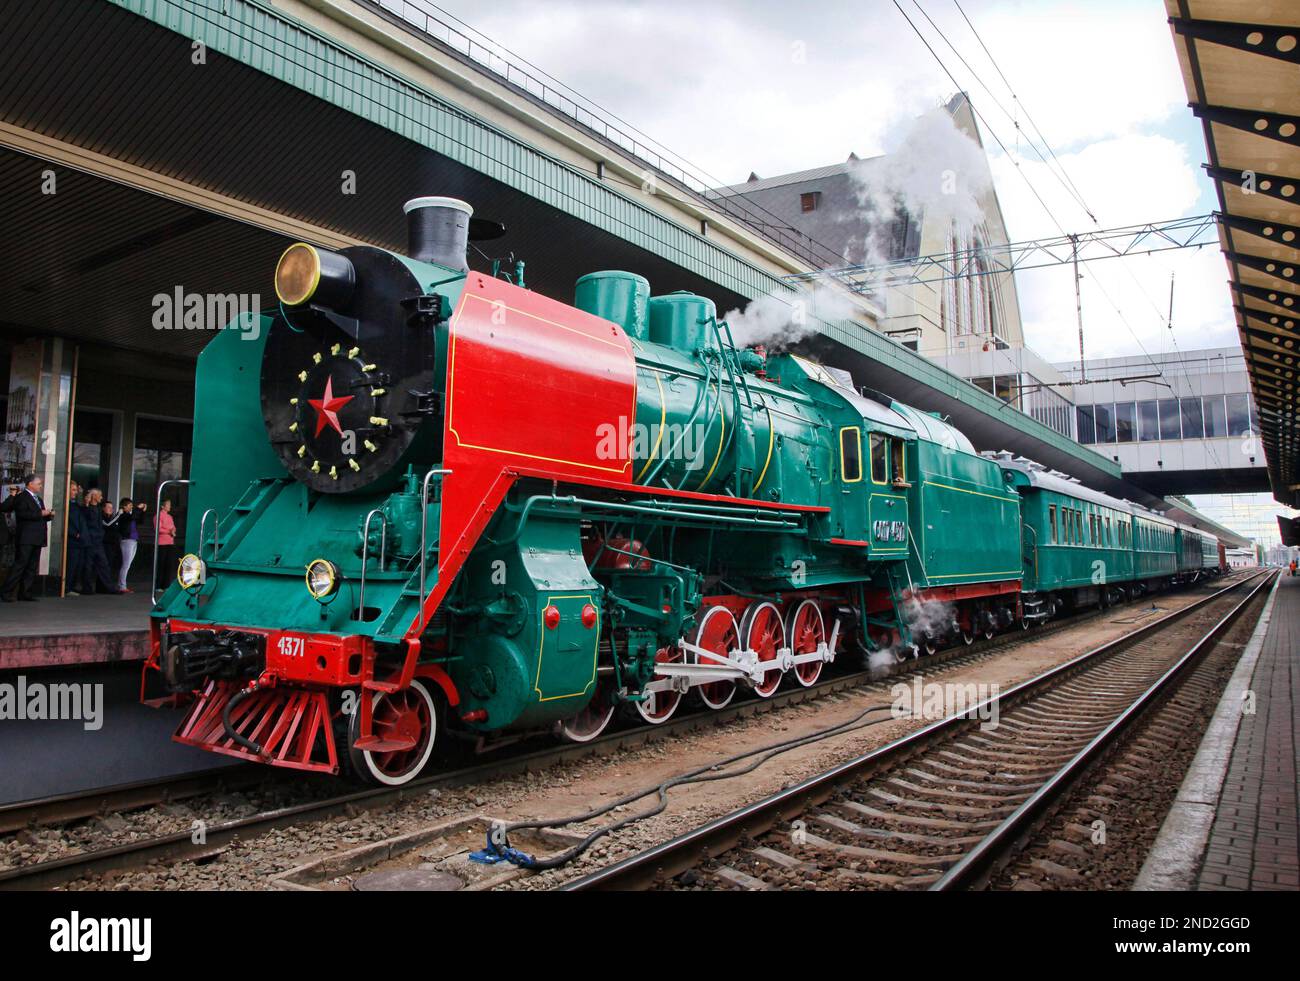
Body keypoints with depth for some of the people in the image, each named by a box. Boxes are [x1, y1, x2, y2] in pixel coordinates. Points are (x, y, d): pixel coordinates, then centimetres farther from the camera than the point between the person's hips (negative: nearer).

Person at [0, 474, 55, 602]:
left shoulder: (38, 499, 22)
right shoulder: (21, 497, -5)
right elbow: (23, 514, -20)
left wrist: (49, 514, 5)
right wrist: (40, 513, -20)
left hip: (37, 539, 9)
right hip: (26, 538, -9)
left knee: (32, 567, 7)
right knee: (20, 565, -9)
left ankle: (24, 593, 10)